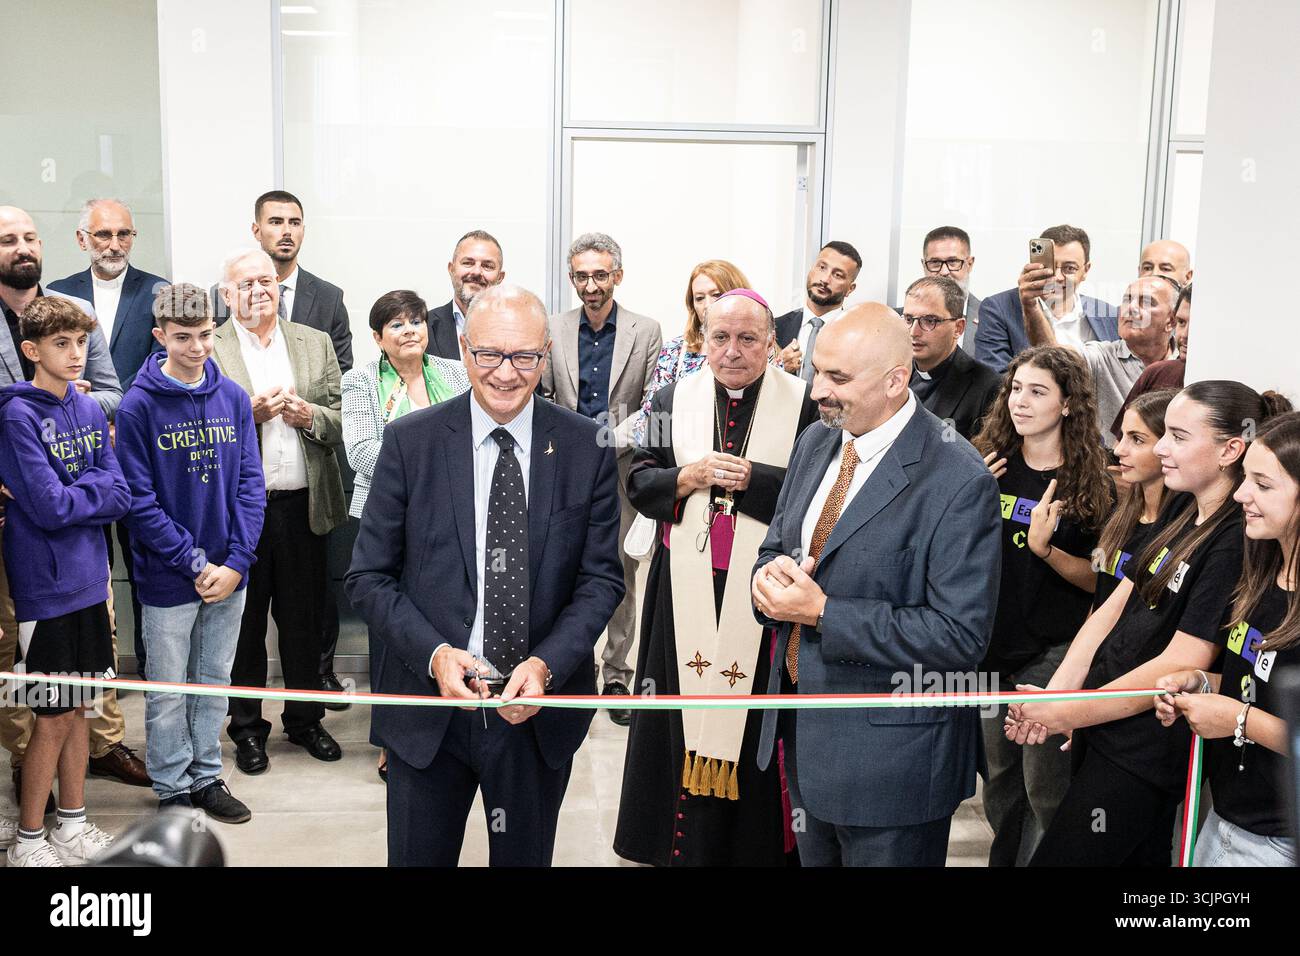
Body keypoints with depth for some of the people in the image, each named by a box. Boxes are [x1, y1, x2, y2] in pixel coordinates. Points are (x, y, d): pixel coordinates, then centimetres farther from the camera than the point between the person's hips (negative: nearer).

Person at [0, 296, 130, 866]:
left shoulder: (89, 410, 7)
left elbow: (120, 496, 1)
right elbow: (50, 508, -20)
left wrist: (67, 496, -13)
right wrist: (94, 491, -5)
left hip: (88, 582, 6)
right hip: (46, 587, -6)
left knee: (79, 708, 14)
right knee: (53, 718, 2)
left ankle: (73, 825, 28)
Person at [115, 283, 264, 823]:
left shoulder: (233, 398, 0)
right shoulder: (139, 405, -11)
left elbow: (251, 484, -1)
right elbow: (139, 500, -13)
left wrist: (236, 562, -10)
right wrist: (196, 564, -15)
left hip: (229, 573, 4)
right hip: (168, 576, -3)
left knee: (215, 681, 16)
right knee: (168, 691, 10)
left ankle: (206, 775, 32)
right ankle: (172, 788, 26)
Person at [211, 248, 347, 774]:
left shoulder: (316, 343, 10)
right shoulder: (207, 350, 0)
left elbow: (342, 420, 7)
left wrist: (310, 415, -13)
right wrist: (248, 414, -20)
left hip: (303, 505, 2)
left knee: (304, 618, 11)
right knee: (242, 622, 8)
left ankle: (305, 720, 28)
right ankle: (247, 728, 24)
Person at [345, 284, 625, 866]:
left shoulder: (588, 448, -3)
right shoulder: (410, 442, -5)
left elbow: (602, 578, -2)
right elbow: (369, 577, -3)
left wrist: (546, 665, -16)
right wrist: (435, 655, -18)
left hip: (541, 707, 1)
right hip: (428, 709, -1)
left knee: (526, 858, 19)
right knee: (418, 858, 13)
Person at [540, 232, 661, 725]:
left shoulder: (646, 331, 2)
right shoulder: (553, 329, 5)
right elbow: (541, 401, 8)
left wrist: (613, 437, -12)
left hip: (622, 472, -1)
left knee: (621, 576, 6)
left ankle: (616, 675, 18)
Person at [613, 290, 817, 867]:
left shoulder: (804, 405, -4)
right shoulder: (673, 400, 5)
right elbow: (639, 483, 5)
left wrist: (752, 478, -18)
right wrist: (690, 476, -13)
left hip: (762, 593, -2)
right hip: (687, 591, 3)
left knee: (754, 717, 5)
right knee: (686, 713, 10)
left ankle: (753, 842, 21)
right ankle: (683, 841, 26)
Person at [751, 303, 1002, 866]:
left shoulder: (958, 482, -21)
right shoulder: (815, 444, 3)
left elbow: (960, 636, -24)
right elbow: (776, 547, 15)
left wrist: (823, 613, -24)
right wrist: (770, 575, -11)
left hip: (889, 752, -7)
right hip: (804, 732, 7)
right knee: (815, 858, 23)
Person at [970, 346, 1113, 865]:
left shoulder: (1091, 482, -10)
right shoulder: (987, 464, -1)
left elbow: (1098, 579, -8)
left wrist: (1045, 548, -25)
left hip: (1051, 653, -4)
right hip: (989, 645, 4)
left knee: (1045, 789, 1)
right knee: (998, 774, 18)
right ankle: (1002, 859, 37)